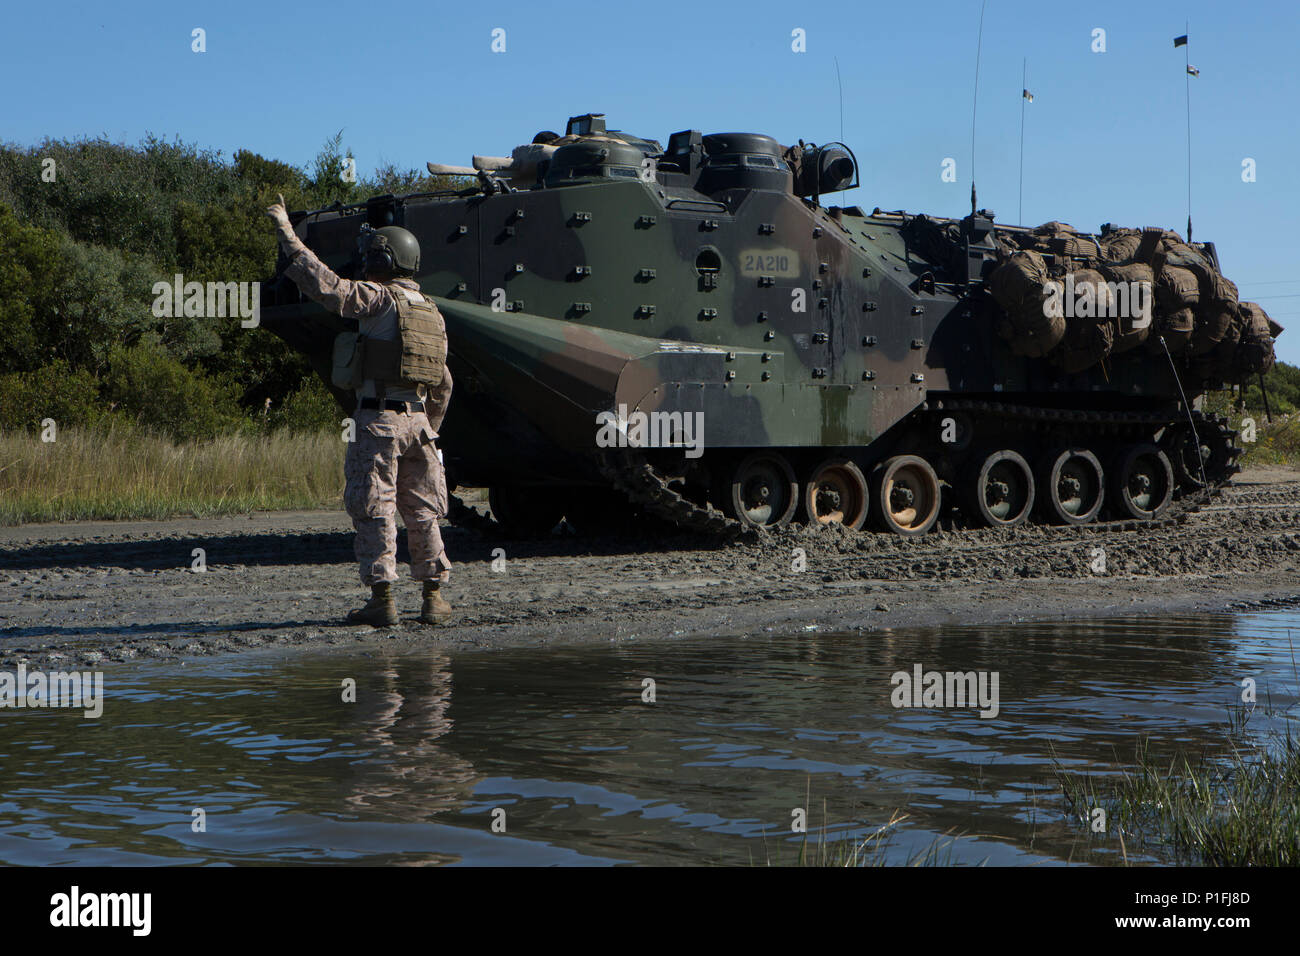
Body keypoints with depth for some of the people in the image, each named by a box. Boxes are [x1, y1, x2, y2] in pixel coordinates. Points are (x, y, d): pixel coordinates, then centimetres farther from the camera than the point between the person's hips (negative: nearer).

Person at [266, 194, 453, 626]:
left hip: (379, 418, -7)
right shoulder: (431, 312, 15)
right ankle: (434, 597, 13)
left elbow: (325, 284, -17)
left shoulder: (379, 300, -7)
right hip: (417, 418, 7)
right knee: (422, 511, 12)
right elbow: (443, 385, 18)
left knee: (374, 509, -2)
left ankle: (382, 599, -3)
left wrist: (287, 231, -10)